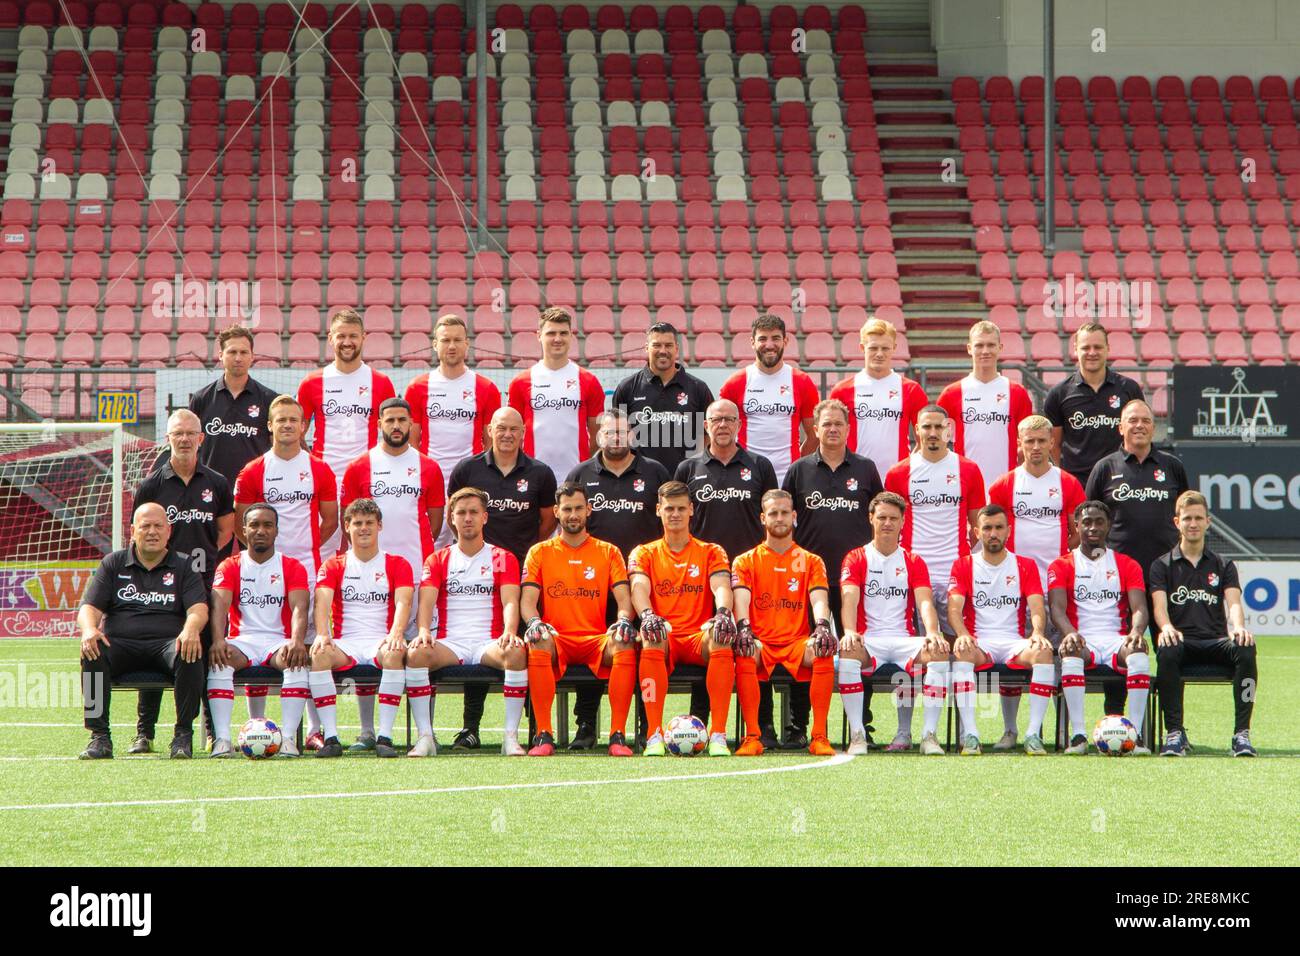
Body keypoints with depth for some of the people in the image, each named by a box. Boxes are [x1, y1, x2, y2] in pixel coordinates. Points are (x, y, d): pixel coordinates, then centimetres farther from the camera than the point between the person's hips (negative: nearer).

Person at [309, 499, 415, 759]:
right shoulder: (333, 566, 13)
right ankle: (330, 737, -34)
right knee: (318, 654, -33)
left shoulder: (397, 564, 11)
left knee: (394, 654, -37)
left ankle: (385, 736, -38)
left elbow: (403, 603, -6)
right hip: (345, 643, 1)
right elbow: (322, 601, -5)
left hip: (381, 641, -1)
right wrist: (322, 634, -26)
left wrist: (395, 635, -27)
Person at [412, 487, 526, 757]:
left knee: (516, 652, -35)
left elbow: (510, 601, -4)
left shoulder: (503, 558, 10)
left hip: (490, 642, -1)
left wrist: (509, 632, -26)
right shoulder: (438, 560, 14)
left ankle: (511, 737, -31)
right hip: (450, 642, 1)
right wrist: (424, 631, -23)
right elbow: (426, 601, 0)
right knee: (415, 653, -31)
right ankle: (425, 737, -29)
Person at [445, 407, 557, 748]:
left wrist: (529, 552, 10)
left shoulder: (540, 474, 7)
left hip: (526, 572, 0)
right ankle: (471, 727, 0)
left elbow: (548, 521, 16)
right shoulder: (467, 470, 7)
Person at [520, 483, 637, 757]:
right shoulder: (539, 552, 14)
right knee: (537, 644, -36)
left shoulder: (608, 552, 15)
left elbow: (623, 598, 5)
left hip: (597, 639, 1)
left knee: (625, 647, -33)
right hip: (557, 639, -1)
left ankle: (618, 735, -31)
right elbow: (528, 600, 4)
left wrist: (624, 620, -18)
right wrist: (534, 622, -19)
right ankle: (543, 735, -33)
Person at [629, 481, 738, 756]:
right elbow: (639, 587, -3)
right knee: (653, 636, -38)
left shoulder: (711, 552, 18)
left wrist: (723, 613, -25)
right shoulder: (644, 553, 17)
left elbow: (721, 587, -1)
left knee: (721, 638, -36)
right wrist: (647, 615, -27)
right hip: (665, 640, 0)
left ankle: (718, 735, -39)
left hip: (699, 638, 0)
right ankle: (654, 734, -41)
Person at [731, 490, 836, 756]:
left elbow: (818, 600, 0)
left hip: (797, 643, 1)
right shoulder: (746, 561, 14)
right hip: (761, 643, -1)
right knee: (745, 651, -36)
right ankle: (751, 737, -33)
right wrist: (744, 628, -24)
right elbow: (741, 599, -3)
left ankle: (819, 737, -31)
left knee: (823, 651, -34)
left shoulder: (811, 562, 15)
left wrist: (822, 625, -23)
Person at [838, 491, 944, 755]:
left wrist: (932, 633, -23)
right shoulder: (856, 559, 8)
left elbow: (925, 603, -1)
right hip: (869, 639, -2)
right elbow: (850, 599, -8)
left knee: (939, 653, -29)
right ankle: (857, 735, -32)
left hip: (904, 639, 2)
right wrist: (849, 632, -29)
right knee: (848, 652, -36)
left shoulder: (914, 562, 13)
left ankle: (930, 734, -25)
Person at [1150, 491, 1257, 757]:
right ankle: (1175, 733, -34)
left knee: (1245, 648, -33)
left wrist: (1238, 627, -22)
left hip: (1216, 641, 1)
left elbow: (1234, 602, 3)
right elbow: (1159, 605, 0)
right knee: (1167, 651, -38)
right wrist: (1166, 627, -25)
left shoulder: (1223, 566, 20)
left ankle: (1241, 733, -33)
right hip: (1181, 641, -1)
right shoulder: (1162, 565, 16)